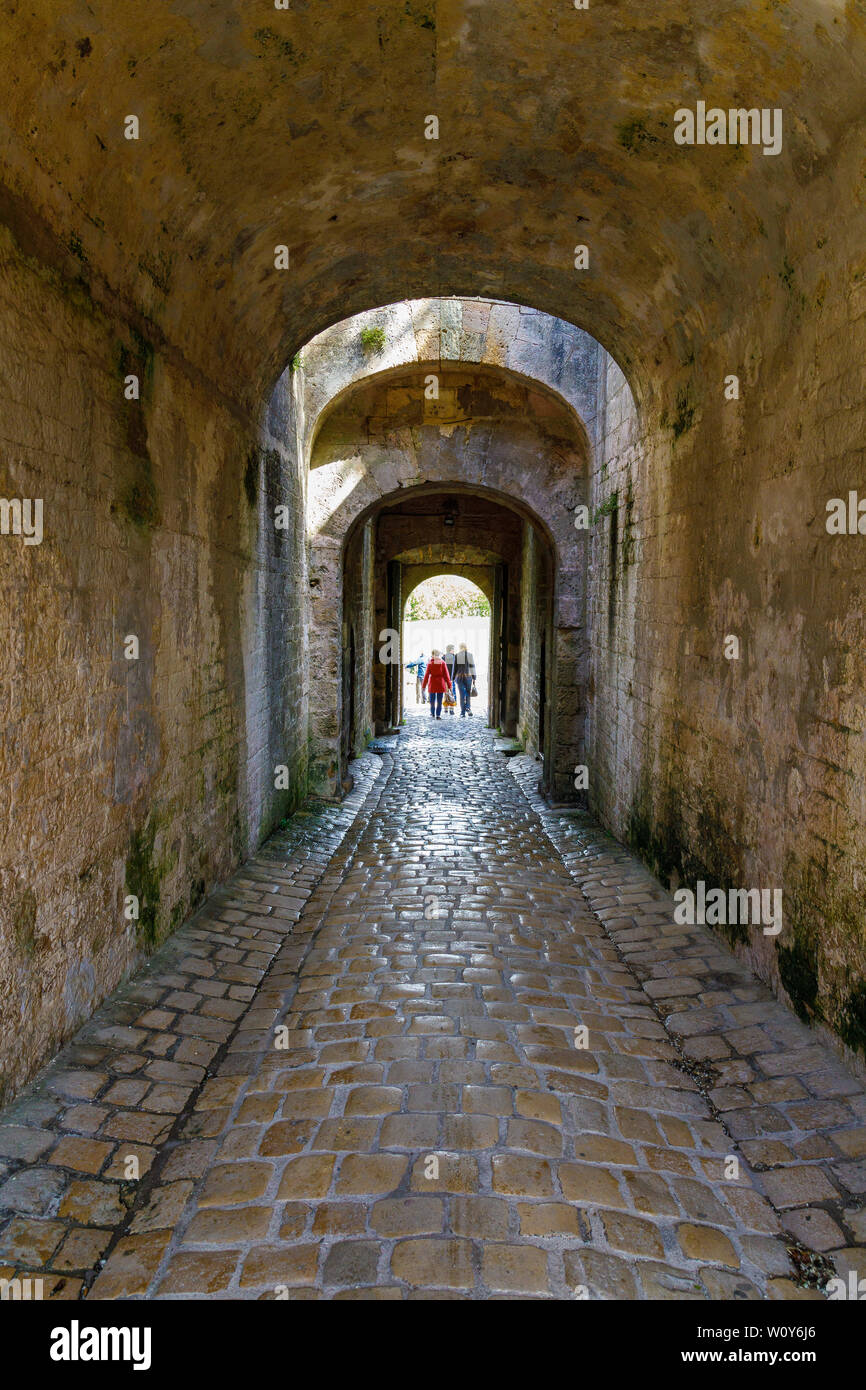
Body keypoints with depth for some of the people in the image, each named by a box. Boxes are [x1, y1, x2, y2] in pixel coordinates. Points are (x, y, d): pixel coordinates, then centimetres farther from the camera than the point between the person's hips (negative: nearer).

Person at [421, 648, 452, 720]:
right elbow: (446, 675, -3)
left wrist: (424, 685, 1)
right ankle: (438, 715, 0)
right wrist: (449, 685, 3)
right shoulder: (442, 663, -4)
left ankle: (433, 713, 26)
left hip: (432, 683, 0)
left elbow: (427, 675, -5)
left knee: (432, 700, 14)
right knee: (439, 701, 4)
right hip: (440, 683, 0)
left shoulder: (430, 663, -5)